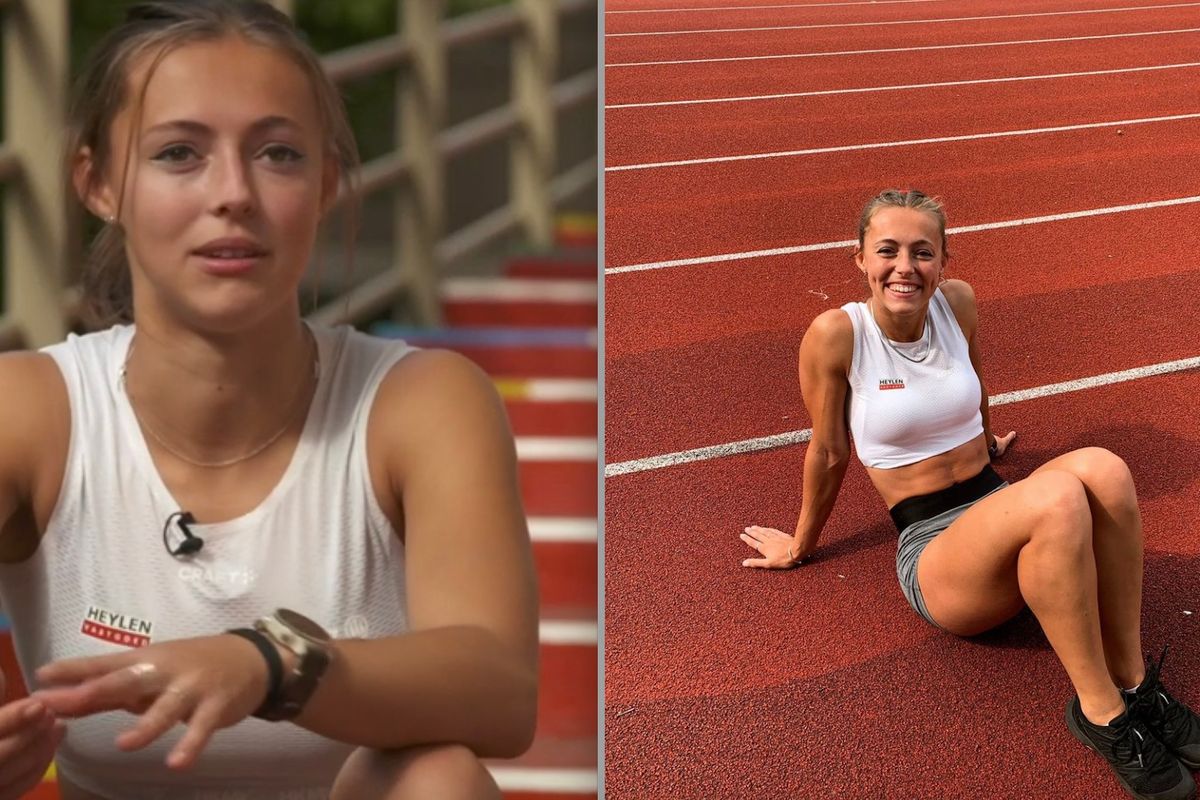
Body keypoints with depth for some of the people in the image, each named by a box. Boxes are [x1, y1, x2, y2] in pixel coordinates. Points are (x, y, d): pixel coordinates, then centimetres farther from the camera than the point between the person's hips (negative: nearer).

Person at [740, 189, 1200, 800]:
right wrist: (801, 545, 15)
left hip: (997, 507, 5)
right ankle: (1101, 713, -27)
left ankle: (1132, 681, -21)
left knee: (1102, 469, -30)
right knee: (1058, 497, -37)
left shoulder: (957, 303, 1)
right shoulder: (836, 335, -12)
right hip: (932, 547, -5)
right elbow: (829, 454, 3)